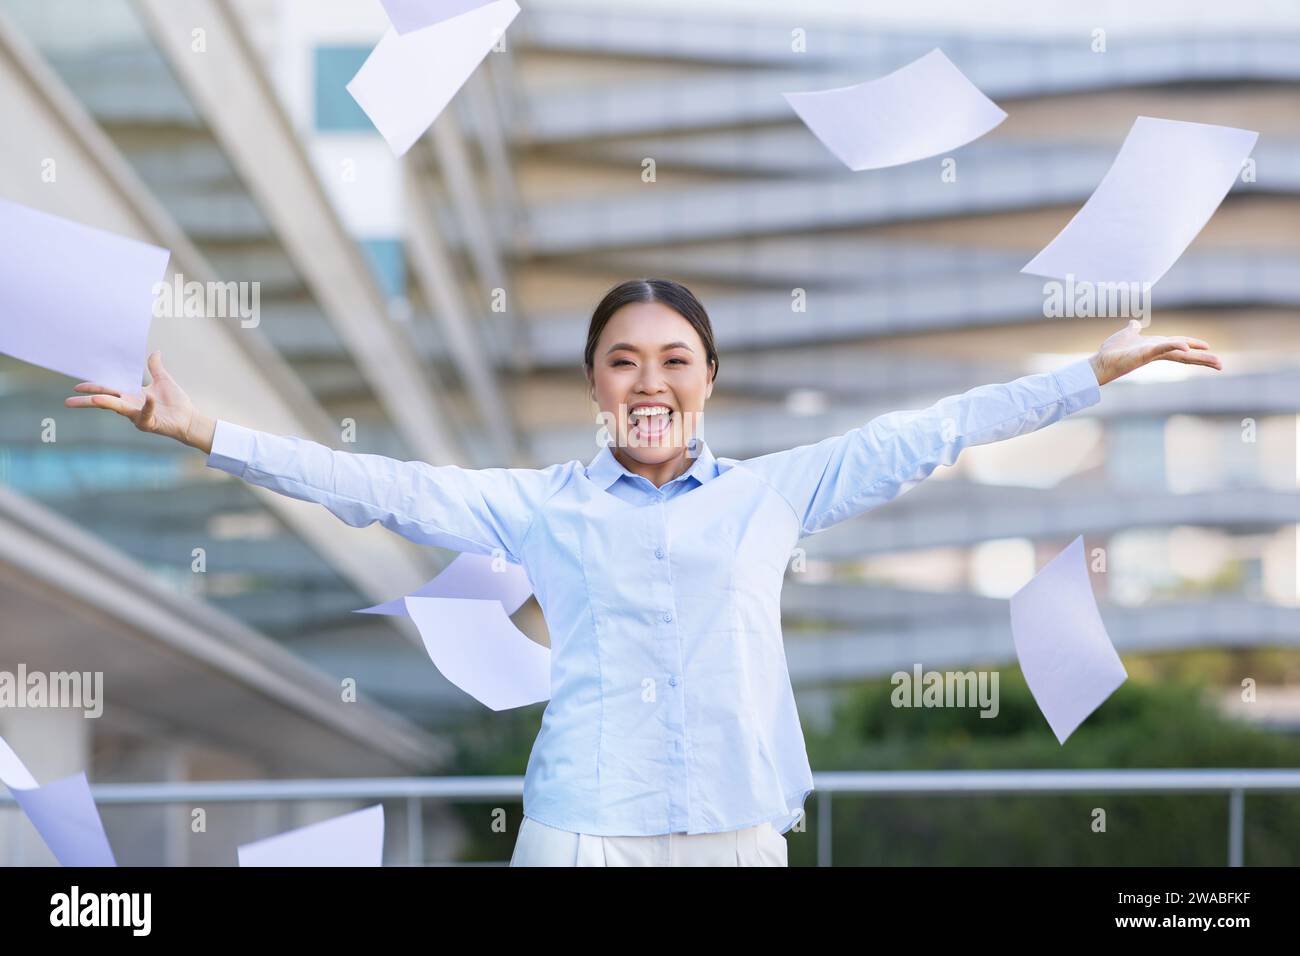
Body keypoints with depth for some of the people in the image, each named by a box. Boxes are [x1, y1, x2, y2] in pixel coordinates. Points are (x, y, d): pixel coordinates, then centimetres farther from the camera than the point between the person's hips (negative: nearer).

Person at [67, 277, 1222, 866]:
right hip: (582, 832, -1)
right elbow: (382, 487, 3)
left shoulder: (771, 493, 9)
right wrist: (203, 432, -3)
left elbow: (920, 436, 9)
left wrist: (1098, 368, 9)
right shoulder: (542, 507, 6)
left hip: (735, 833, 1)